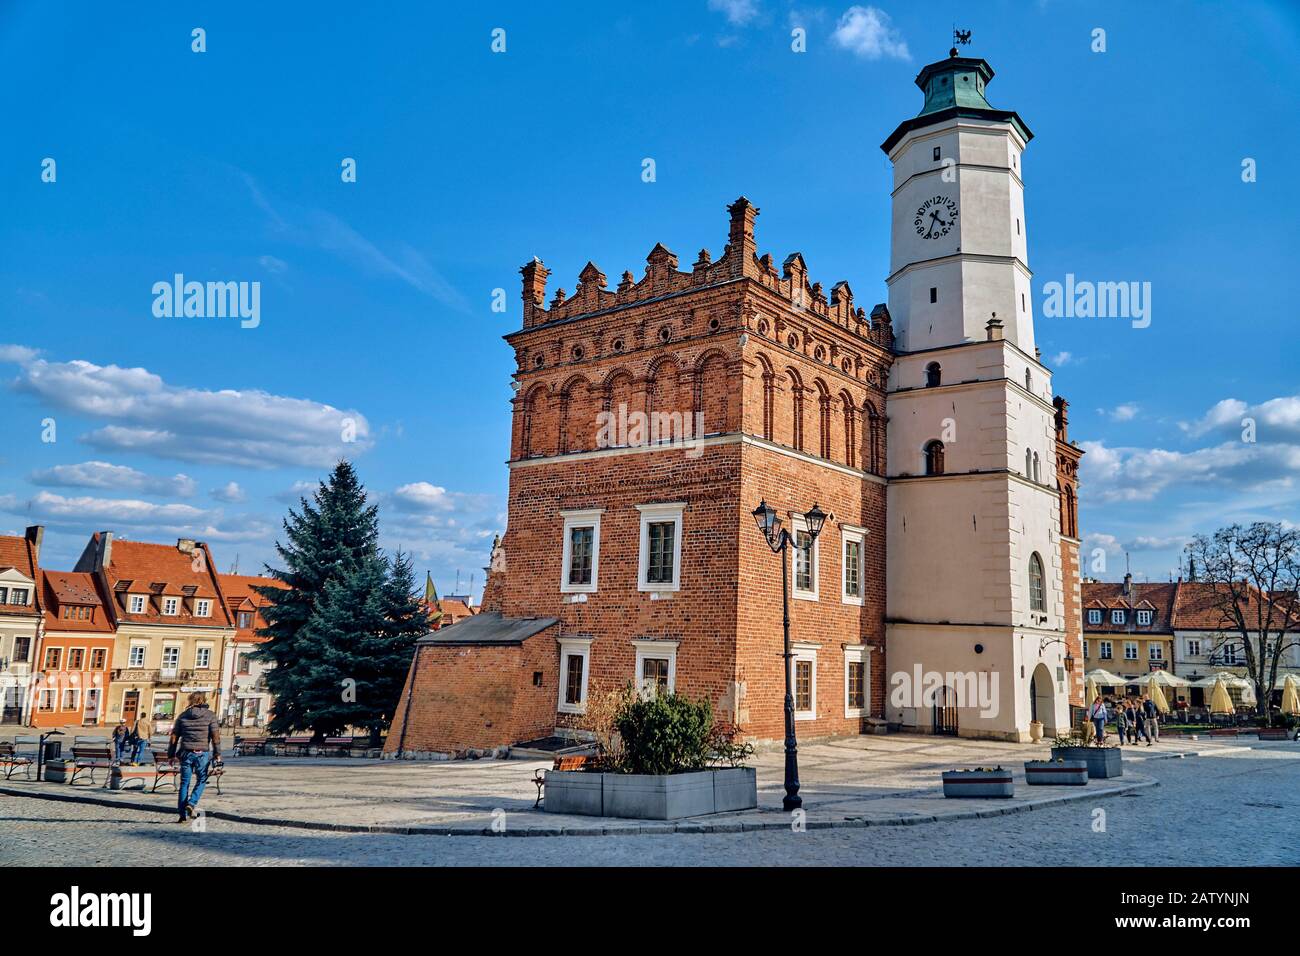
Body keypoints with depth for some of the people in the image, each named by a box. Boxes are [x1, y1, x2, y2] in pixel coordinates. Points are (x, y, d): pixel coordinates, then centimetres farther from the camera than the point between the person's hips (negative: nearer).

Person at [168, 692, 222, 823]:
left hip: (186, 753, 3)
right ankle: (191, 803, -5)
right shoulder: (210, 716, -2)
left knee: (184, 783, 9)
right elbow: (215, 736, -7)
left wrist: (171, 754, 16)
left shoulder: (183, 716, 8)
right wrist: (217, 754, -2)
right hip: (202, 753, -3)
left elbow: (174, 737, 9)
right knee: (202, 780, 14)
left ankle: (183, 814, 9)